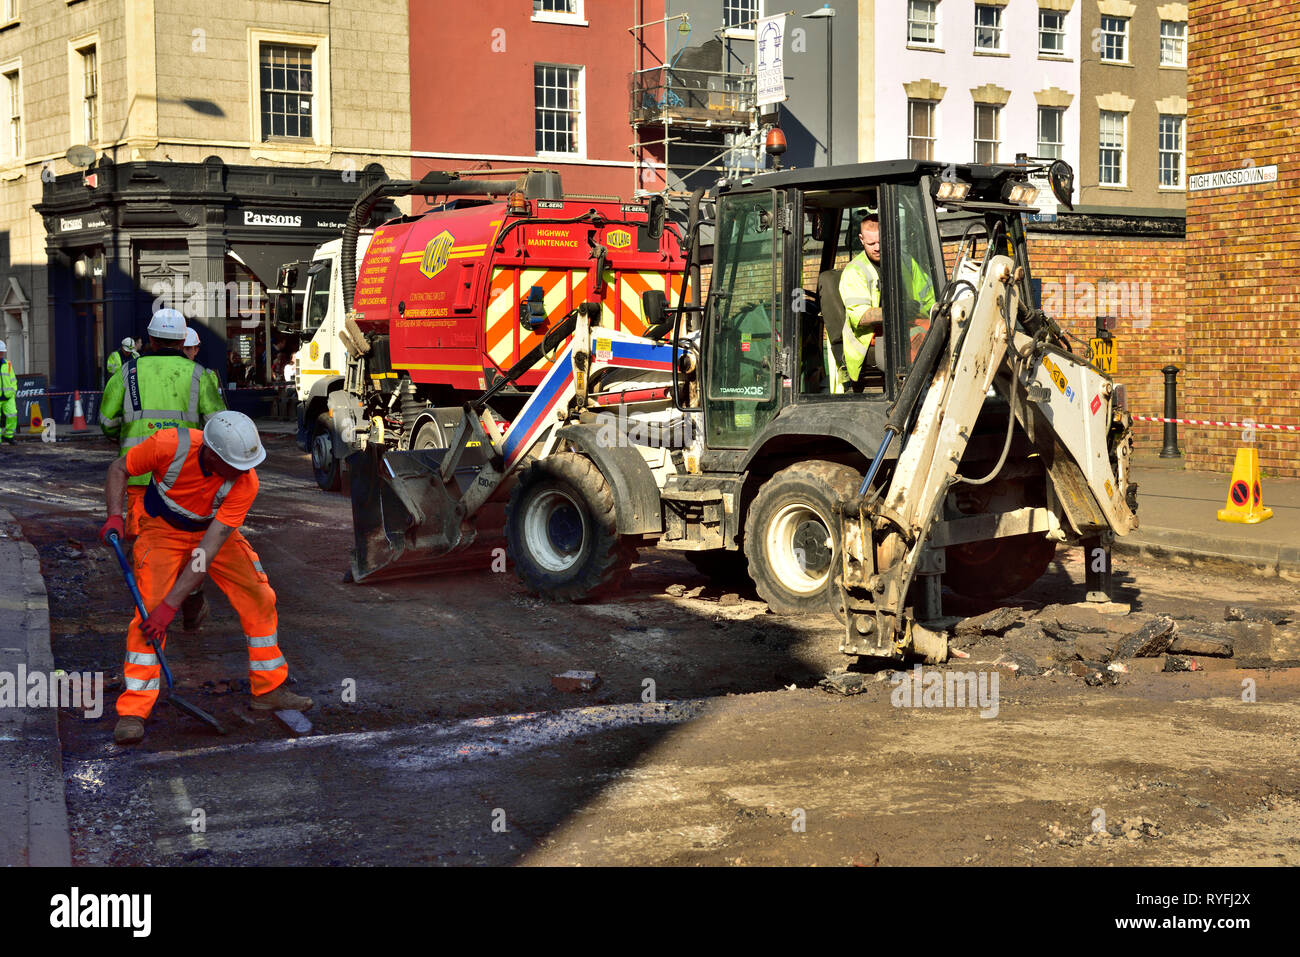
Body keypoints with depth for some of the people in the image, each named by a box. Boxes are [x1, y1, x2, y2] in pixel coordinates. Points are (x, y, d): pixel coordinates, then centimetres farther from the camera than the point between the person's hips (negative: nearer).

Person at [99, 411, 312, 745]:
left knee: (260, 599, -5)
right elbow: (119, 469, -12)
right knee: (149, 610, -19)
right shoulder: (170, 445, -33)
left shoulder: (245, 482, -30)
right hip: (163, 530, -2)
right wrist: (115, 516, -28)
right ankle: (132, 711, -13)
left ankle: (269, 690, 13)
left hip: (215, 532, 2)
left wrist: (170, 605, -36)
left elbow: (208, 551, -33)